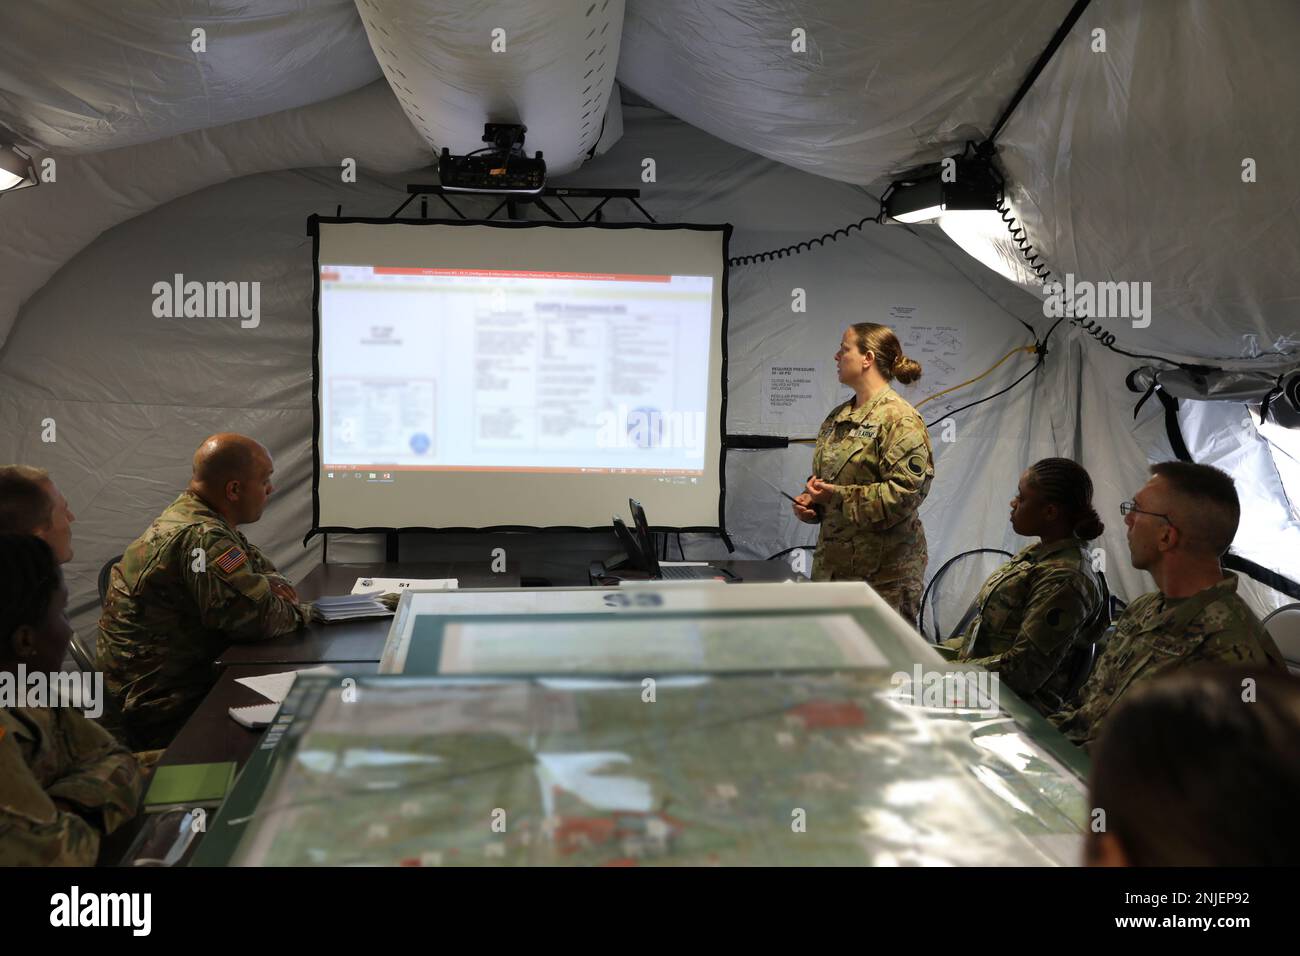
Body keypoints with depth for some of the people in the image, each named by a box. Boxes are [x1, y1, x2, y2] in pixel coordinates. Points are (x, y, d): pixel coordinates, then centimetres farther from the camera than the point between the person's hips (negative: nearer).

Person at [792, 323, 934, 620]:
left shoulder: (899, 419, -10)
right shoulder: (838, 417, 15)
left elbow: (905, 491, -19)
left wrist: (838, 496, -19)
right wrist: (809, 501, 5)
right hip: (832, 562, 8)